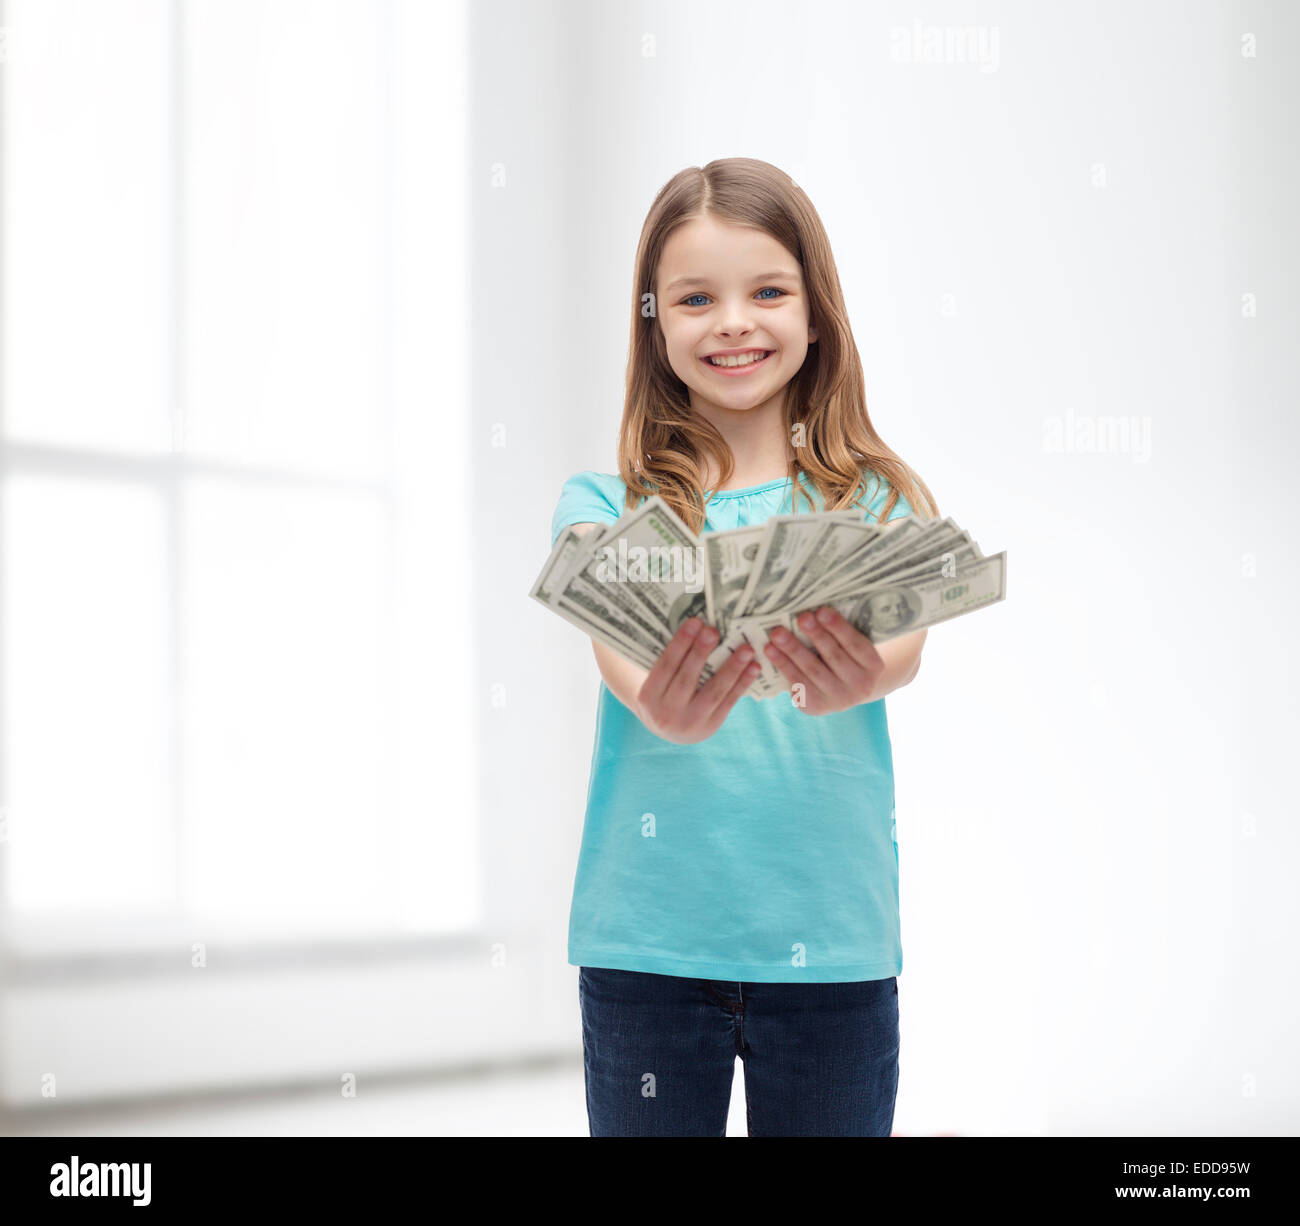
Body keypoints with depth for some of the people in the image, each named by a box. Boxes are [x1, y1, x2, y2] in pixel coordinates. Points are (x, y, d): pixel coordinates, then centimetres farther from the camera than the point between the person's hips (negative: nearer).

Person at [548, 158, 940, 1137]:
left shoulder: (877, 501, 6)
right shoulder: (606, 505, 4)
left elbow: (907, 639, -14)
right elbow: (618, 649, -15)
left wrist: (859, 678, -39)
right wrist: (661, 706, -39)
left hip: (830, 939, 0)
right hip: (646, 936, 0)